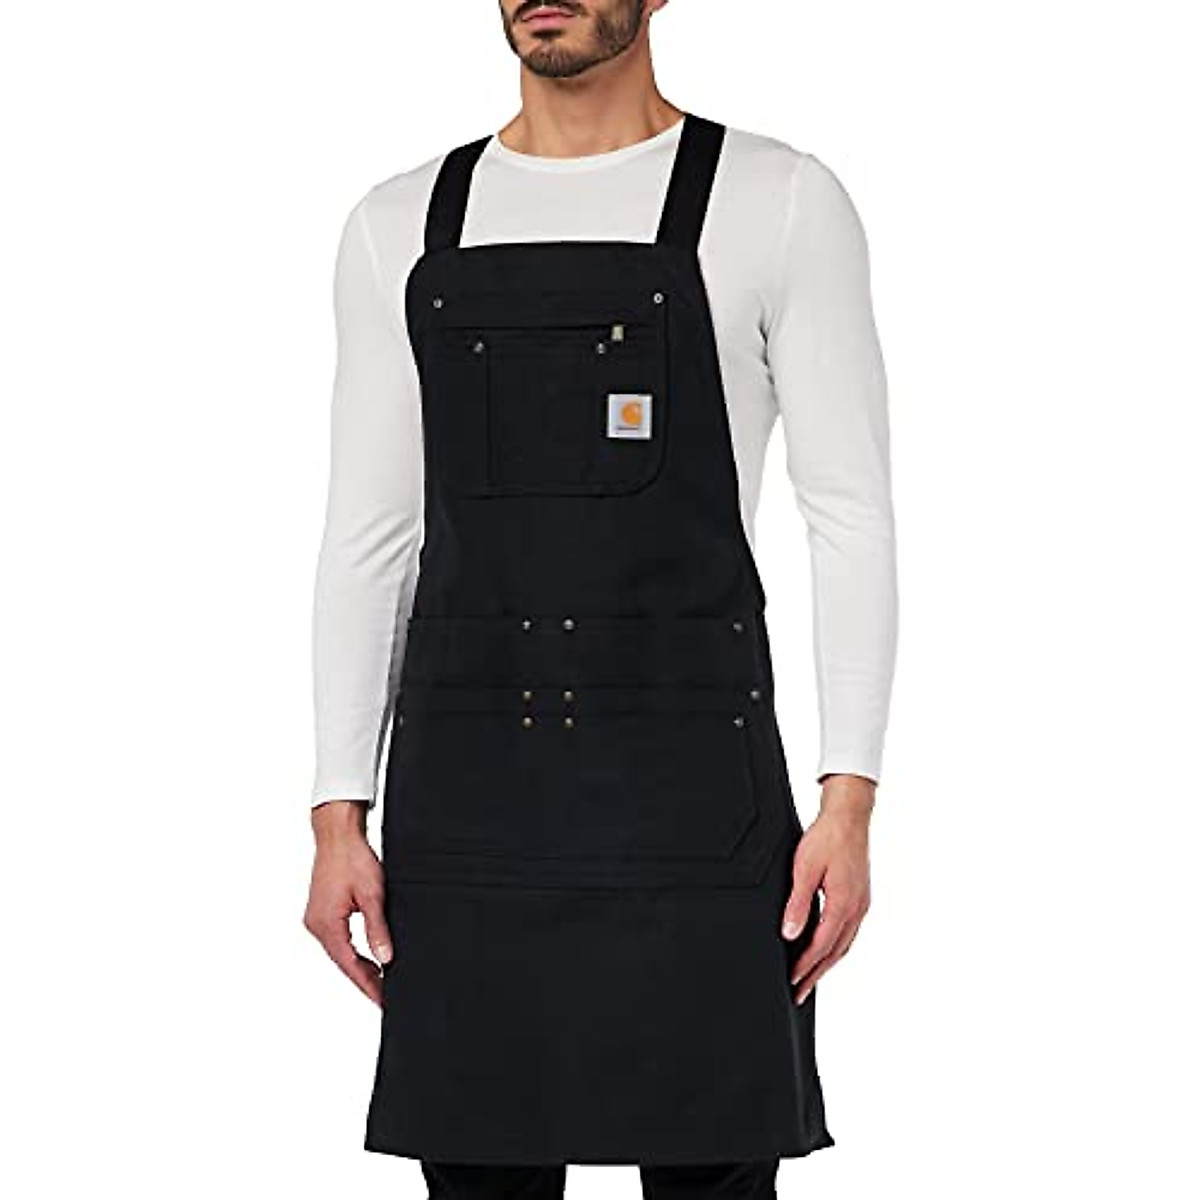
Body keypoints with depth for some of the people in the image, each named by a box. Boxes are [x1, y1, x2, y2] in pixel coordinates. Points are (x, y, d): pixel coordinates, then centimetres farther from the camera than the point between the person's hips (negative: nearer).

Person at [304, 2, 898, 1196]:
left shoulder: (779, 202, -1)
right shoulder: (401, 227, 11)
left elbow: (851, 516, -4)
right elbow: (367, 539, 10)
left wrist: (848, 808, -11)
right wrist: (338, 818, 3)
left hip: (690, 788, -3)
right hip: (465, 795, 4)